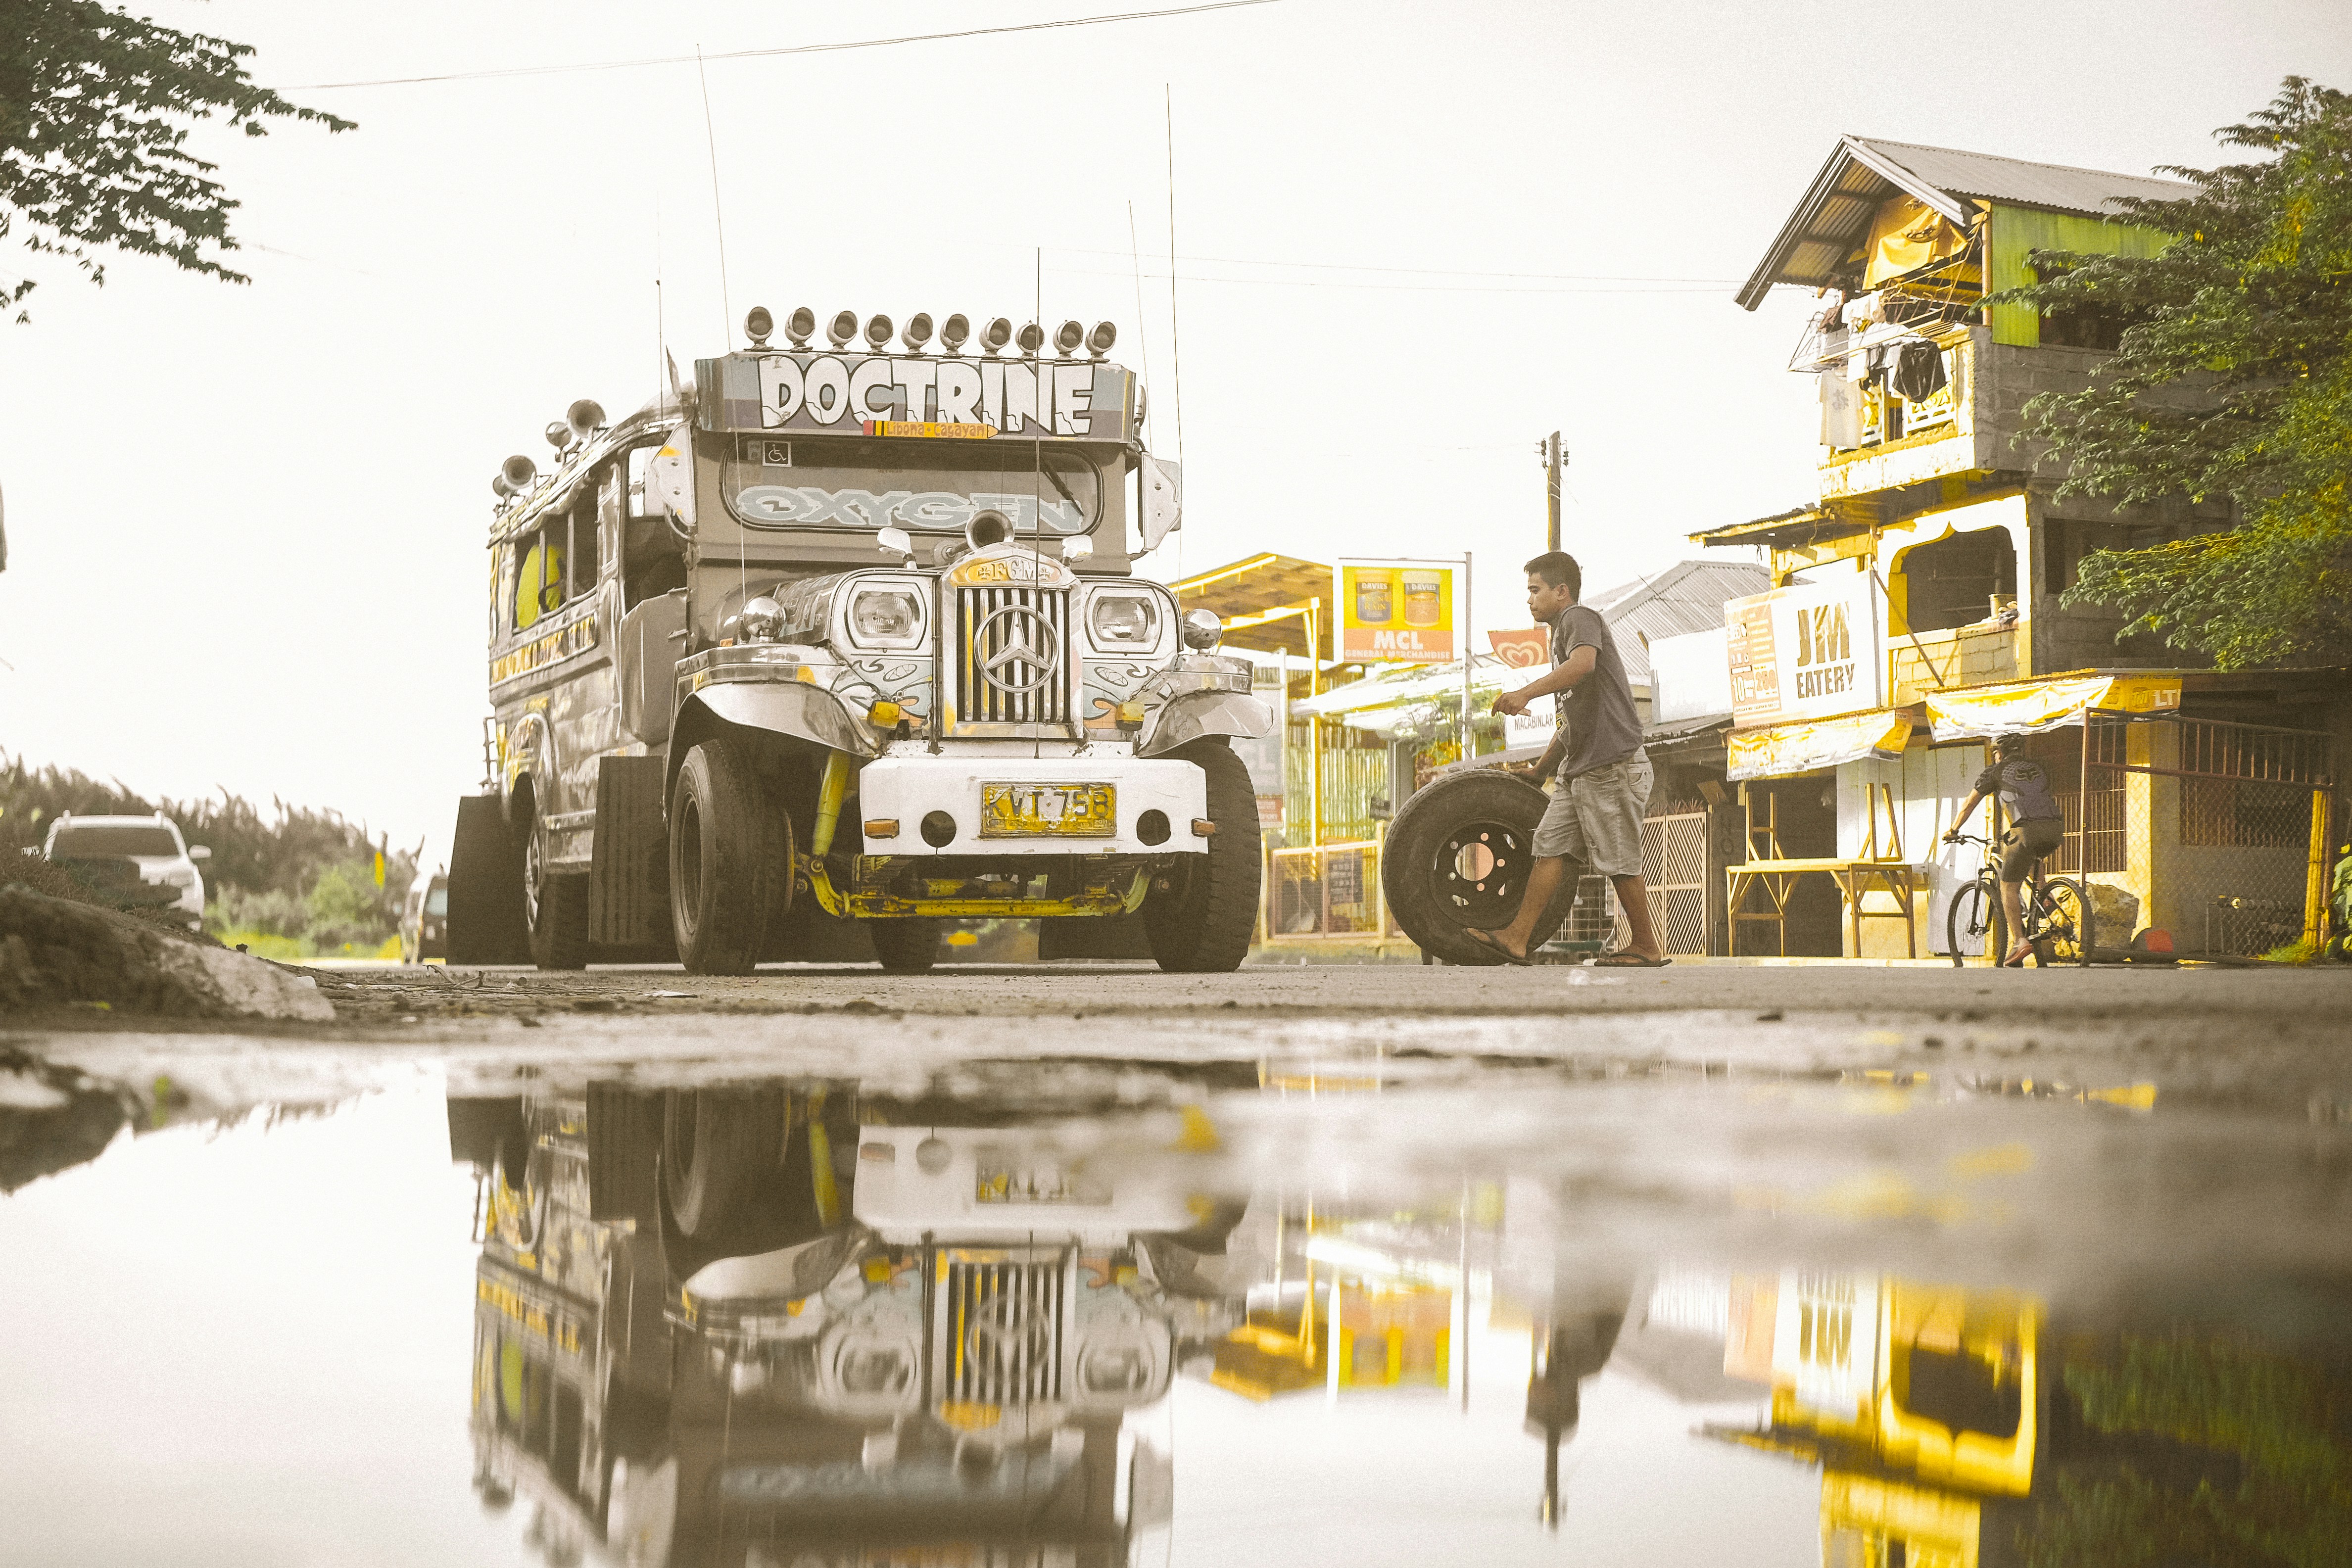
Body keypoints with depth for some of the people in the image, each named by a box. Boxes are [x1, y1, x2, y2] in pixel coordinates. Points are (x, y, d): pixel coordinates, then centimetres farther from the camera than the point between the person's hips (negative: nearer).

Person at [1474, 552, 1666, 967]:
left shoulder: (1579, 618, -5)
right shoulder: (1563, 634, 25)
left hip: (1612, 764, -10)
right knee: (1552, 846, 2)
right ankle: (1516, 939, -1)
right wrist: (1539, 772, 31)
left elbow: (1583, 663, -30)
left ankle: (1647, 948, 6)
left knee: (1619, 861, -4)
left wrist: (1526, 692, -37)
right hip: (1578, 768, 10)